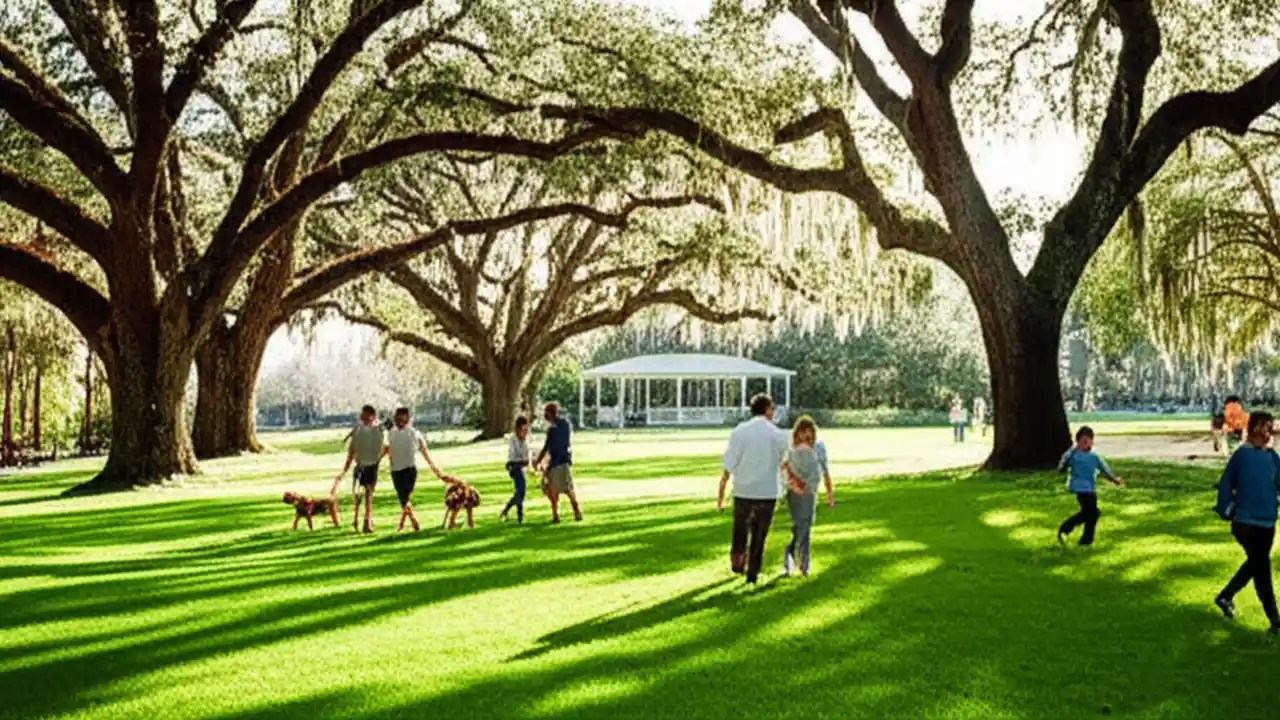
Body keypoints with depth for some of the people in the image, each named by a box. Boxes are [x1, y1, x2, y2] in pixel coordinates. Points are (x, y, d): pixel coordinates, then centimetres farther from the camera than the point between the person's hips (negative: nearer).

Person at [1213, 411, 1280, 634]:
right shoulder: (1242, 455, -11)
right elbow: (1226, 484, -7)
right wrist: (1227, 511, -9)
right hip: (1246, 523, -6)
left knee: (1255, 565, 18)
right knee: (1262, 569, -4)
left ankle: (1225, 597, 37)